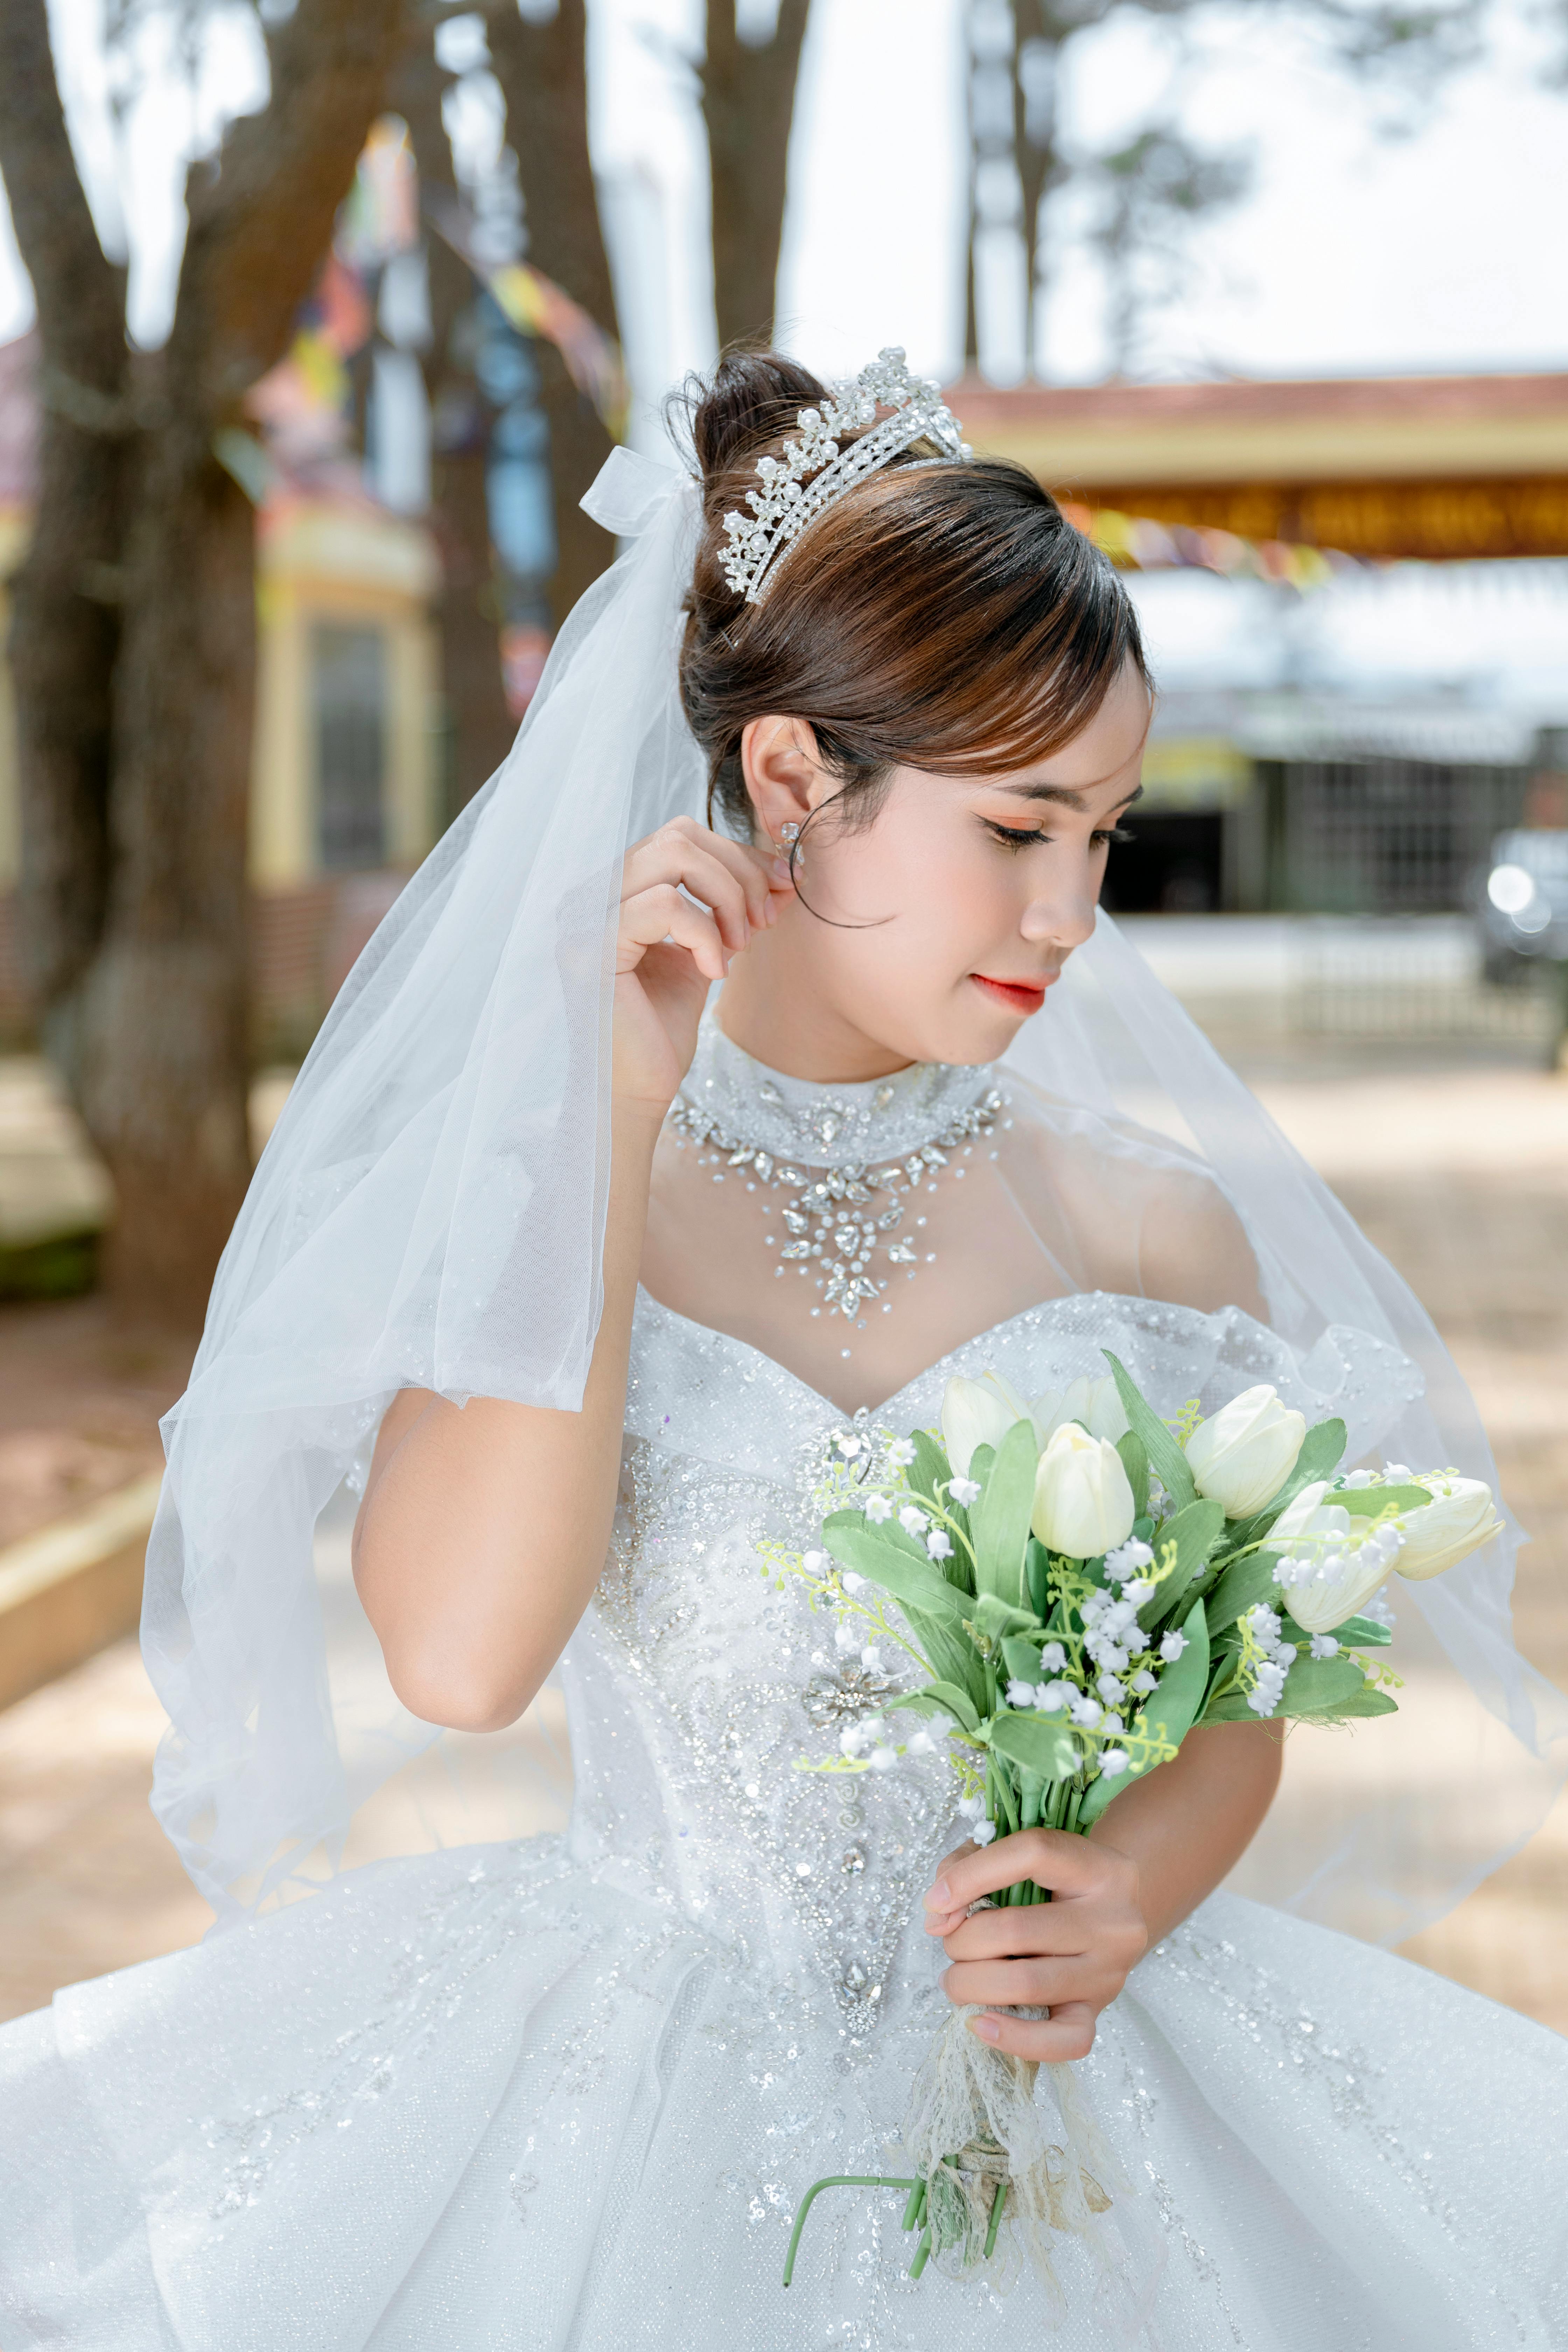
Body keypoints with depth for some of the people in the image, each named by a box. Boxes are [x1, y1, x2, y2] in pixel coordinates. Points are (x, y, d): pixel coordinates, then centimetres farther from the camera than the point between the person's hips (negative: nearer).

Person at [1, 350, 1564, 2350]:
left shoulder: (1154, 1227, 0)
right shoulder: (530, 1197, -3)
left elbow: (1232, 1704, 8)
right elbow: (459, 1654, -19)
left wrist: (1131, 1892, -15)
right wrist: (621, 1112, -17)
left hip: (1051, 2089, 2)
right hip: (630, 2083, -2)